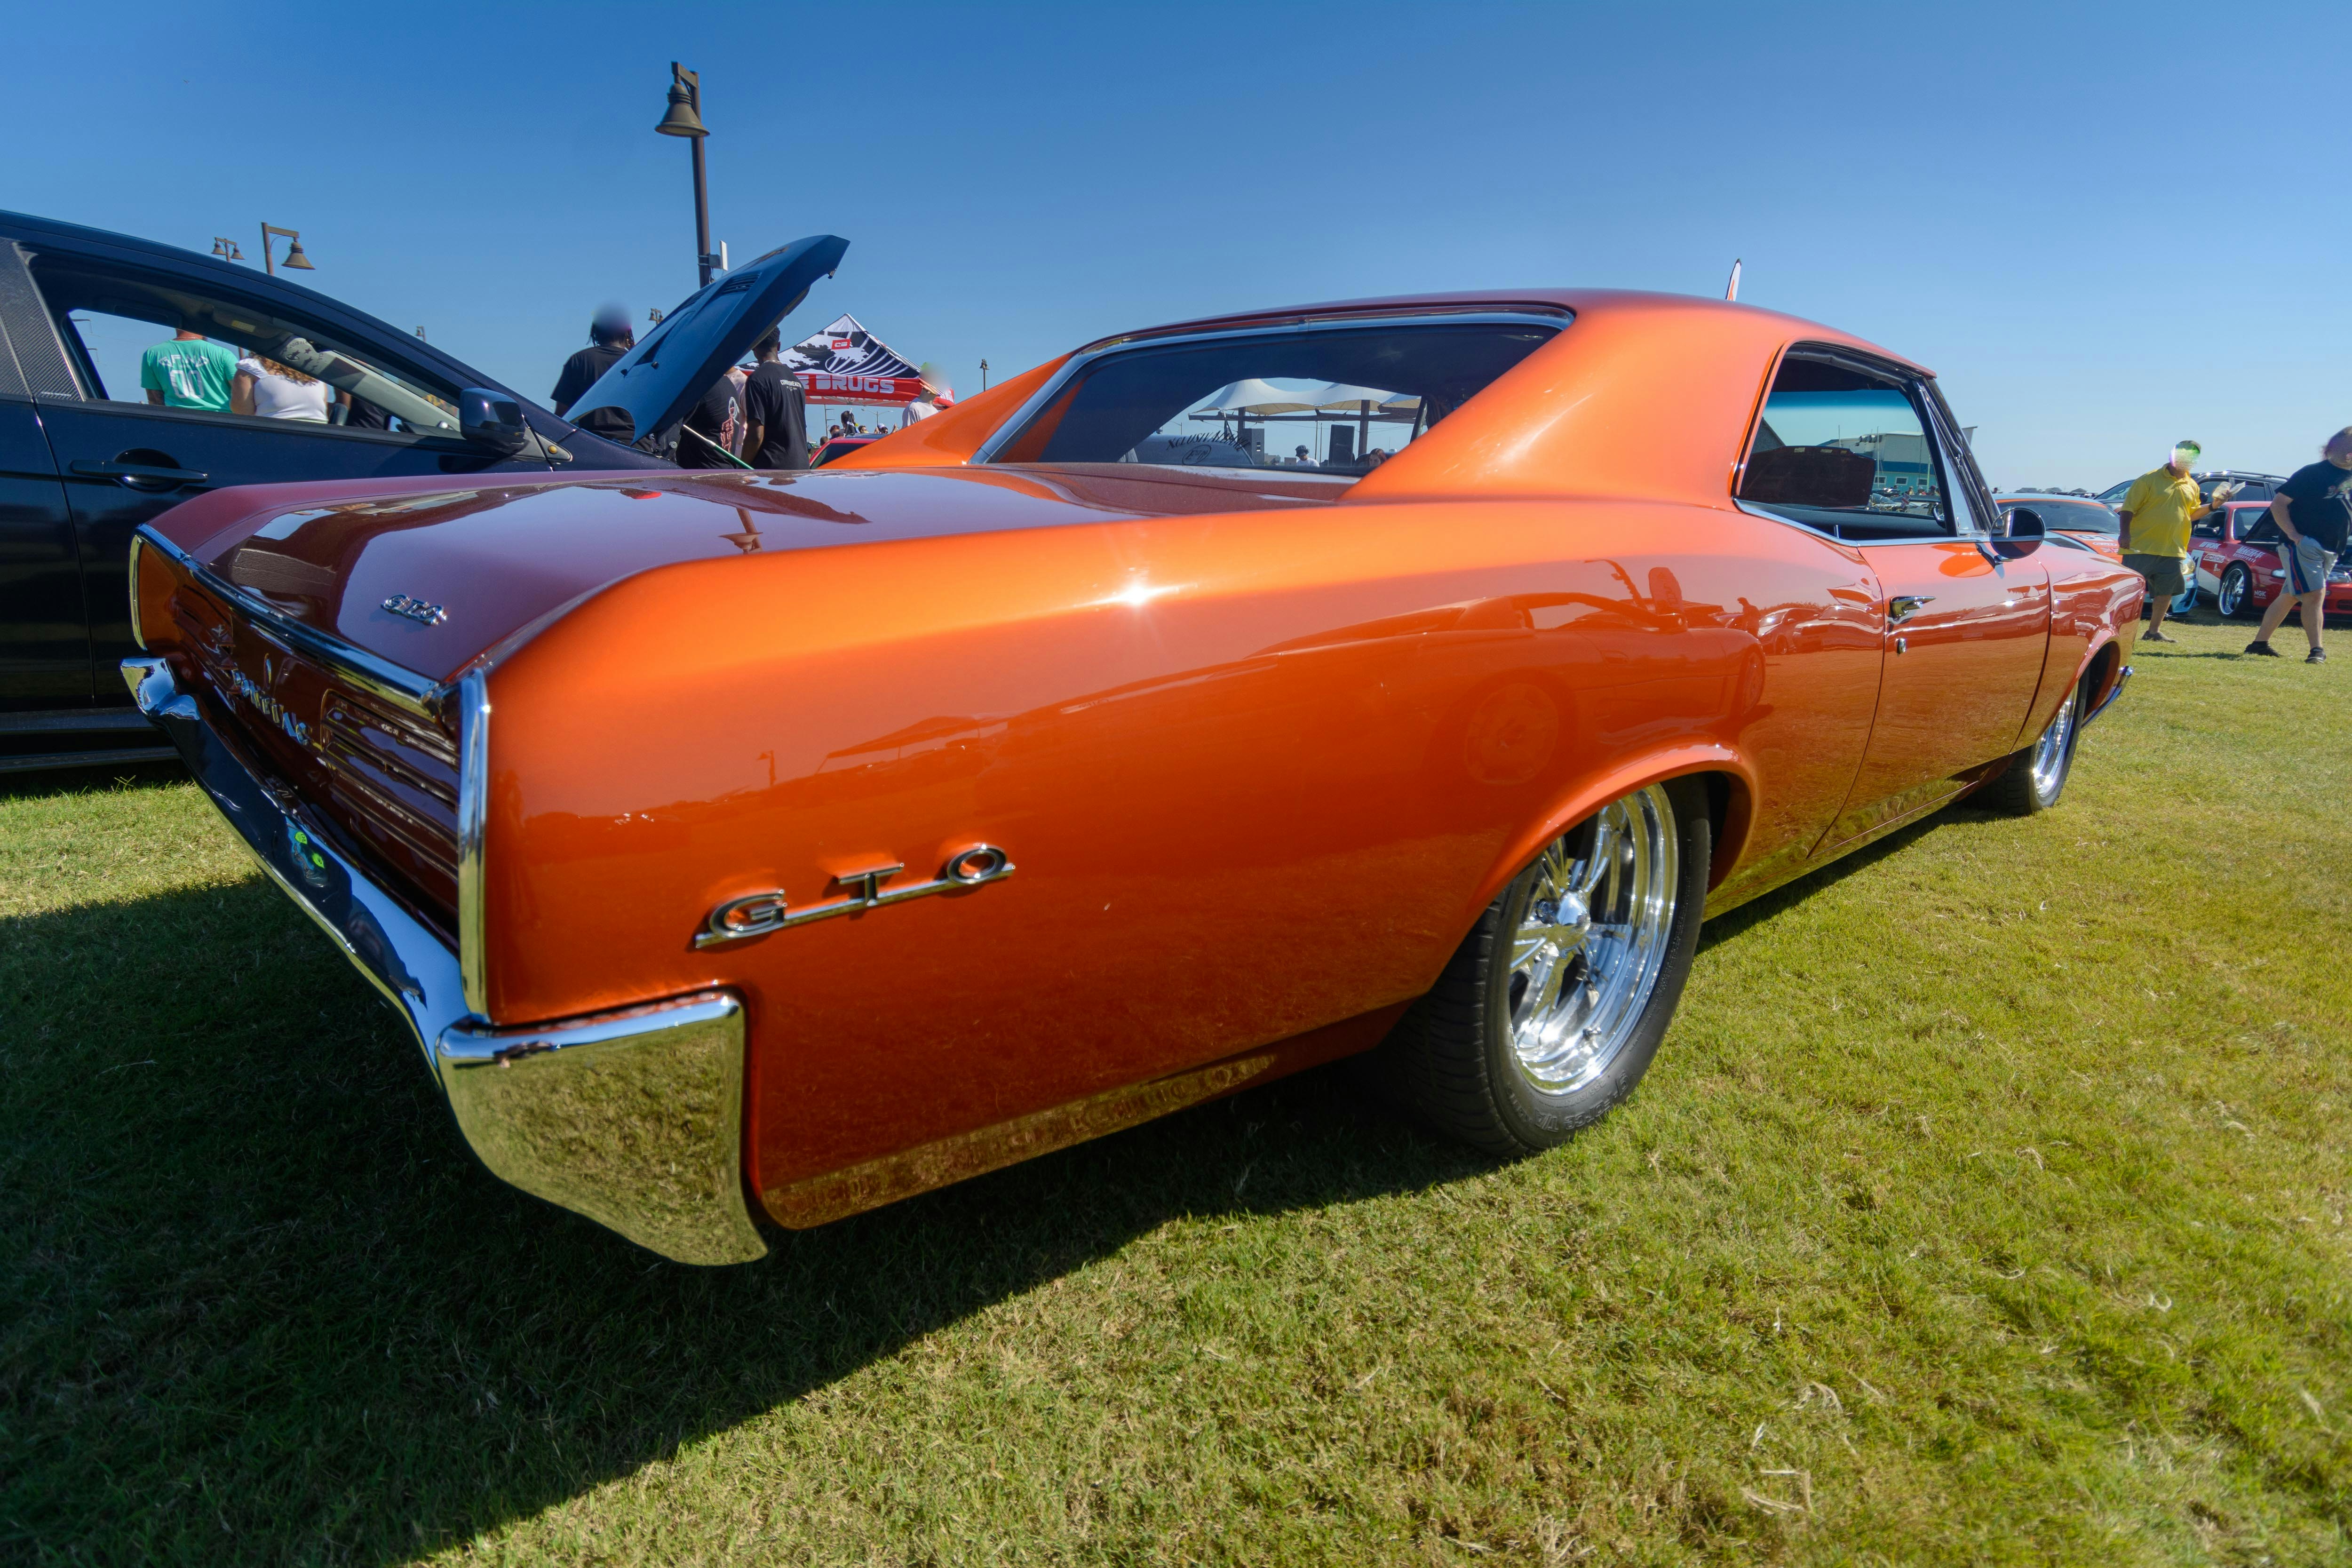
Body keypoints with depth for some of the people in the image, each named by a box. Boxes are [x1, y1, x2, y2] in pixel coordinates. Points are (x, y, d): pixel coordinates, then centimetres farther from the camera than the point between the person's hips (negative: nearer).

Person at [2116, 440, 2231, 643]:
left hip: (2172, 550, 7)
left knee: (2166, 592, 8)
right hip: (2142, 547, -7)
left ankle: (2154, 631, 18)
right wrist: (2125, 534, -18)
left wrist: (2213, 505, 6)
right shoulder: (2150, 479, -5)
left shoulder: (2192, 486, 16)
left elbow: (2192, 514, 23)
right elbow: (2128, 508, -8)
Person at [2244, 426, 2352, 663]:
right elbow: (2278, 504, -9)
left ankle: (2260, 643, 17)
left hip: (2330, 552, 7)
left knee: (2289, 597, 11)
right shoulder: (2312, 473, -7)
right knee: (2315, 595, -14)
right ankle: (2317, 650, -13)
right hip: (2303, 545, -7)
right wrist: (2293, 534, -17)